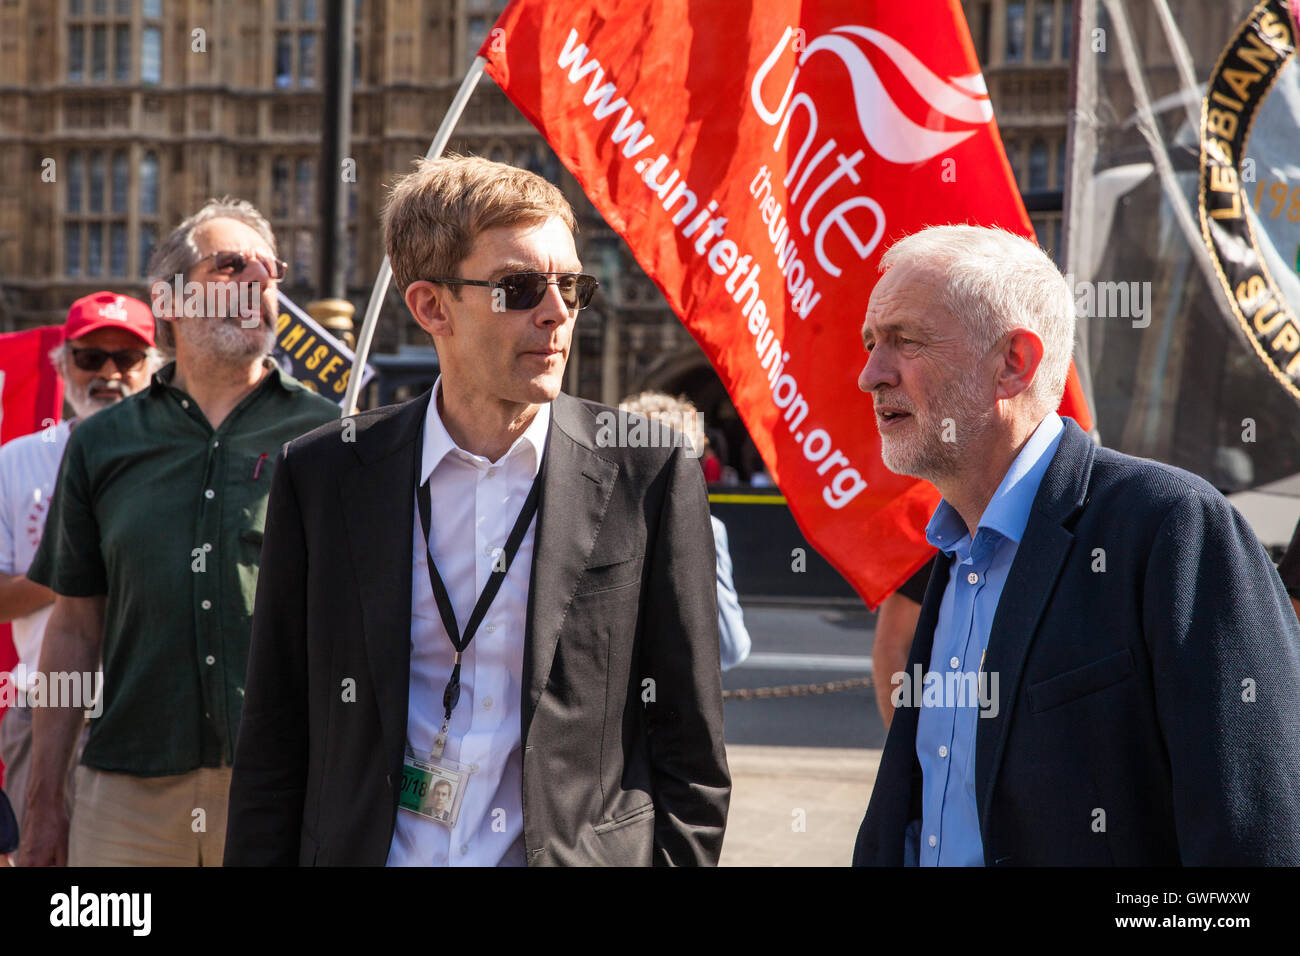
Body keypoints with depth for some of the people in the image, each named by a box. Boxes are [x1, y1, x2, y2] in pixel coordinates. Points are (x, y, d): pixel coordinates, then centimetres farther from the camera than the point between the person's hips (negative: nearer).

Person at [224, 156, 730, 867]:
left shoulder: (650, 474, -3)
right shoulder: (323, 476, 1)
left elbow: (690, 756, -1)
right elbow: (274, 748, 4)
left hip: (586, 850, -1)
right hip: (373, 849, 1)